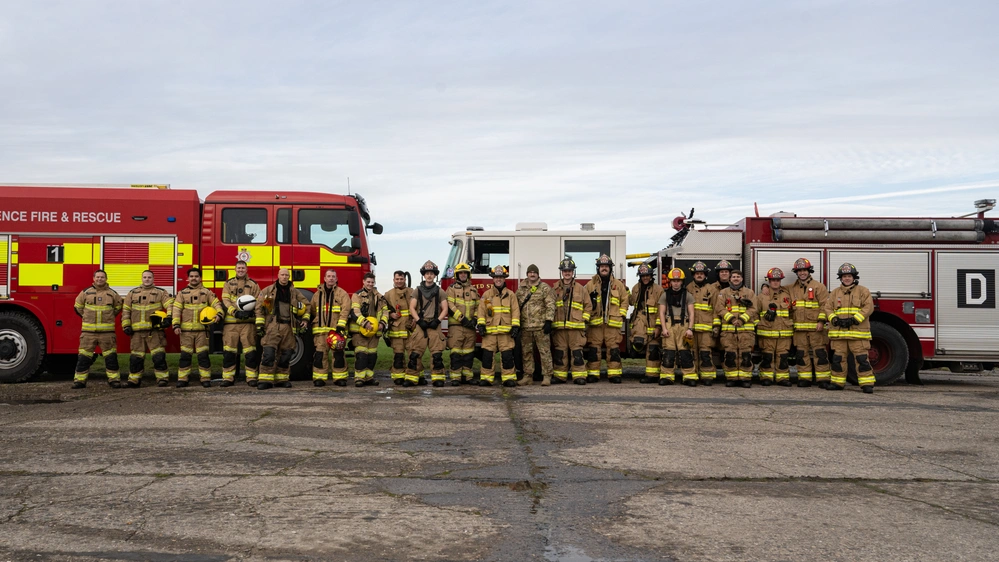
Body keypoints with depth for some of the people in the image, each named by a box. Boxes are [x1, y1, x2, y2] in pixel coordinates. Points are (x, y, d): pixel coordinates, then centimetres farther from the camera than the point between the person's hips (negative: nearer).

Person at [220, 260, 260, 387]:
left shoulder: (253, 284, 12)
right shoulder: (228, 284, 13)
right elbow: (225, 300, 2)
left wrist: (250, 312, -15)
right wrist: (235, 312, -14)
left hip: (248, 322, -1)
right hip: (231, 322, 1)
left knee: (250, 351, -3)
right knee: (229, 351, 1)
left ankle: (252, 377, 2)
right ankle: (228, 378, 7)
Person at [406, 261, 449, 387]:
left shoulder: (440, 291, 9)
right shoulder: (417, 290, 9)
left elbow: (445, 309, 5)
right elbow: (412, 307, 3)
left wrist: (437, 320, -10)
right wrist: (419, 320, -10)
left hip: (434, 325, 0)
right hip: (420, 324, 0)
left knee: (437, 353, -7)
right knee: (415, 352, -4)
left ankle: (438, 378, -3)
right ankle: (412, 378, 0)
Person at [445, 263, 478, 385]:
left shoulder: (473, 289, 17)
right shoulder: (452, 288, 3)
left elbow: (477, 306, 17)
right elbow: (450, 306, -8)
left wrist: (475, 319, 0)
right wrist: (462, 319, -15)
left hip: (470, 326, 4)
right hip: (456, 325, -4)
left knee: (469, 352, 5)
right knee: (456, 352, -6)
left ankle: (467, 376, 11)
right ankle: (455, 377, -4)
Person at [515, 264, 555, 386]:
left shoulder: (545, 288, 1)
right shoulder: (520, 289, 14)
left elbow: (550, 306, -6)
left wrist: (548, 321, -13)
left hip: (540, 326, -4)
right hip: (525, 327, 4)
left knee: (545, 351, -2)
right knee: (526, 352, 8)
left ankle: (547, 376, 3)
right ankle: (528, 376, 16)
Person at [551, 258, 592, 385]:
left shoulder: (580, 288, 8)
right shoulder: (555, 288, 11)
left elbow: (588, 306, 10)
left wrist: (584, 319, 1)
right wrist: (551, 321, 4)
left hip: (576, 326, -2)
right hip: (559, 326, 2)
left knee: (577, 352, -5)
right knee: (559, 352, 5)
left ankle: (579, 376, -1)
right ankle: (559, 376, 12)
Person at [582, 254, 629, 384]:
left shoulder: (618, 285, 11)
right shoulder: (590, 284, 9)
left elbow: (624, 301, 14)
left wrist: (622, 316, 6)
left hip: (613, 323, 0)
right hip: (595, 322, 0)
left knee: (614, 349, -3)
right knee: (593, 349, 0)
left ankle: (614, 374, 1)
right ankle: (593, 374, 5)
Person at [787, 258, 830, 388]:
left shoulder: (819, 287, 2)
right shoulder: (791, 288, 15)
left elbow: (824, 305, -5)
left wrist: (821, 321, -12)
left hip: (815, 327, -4)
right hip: (799, 328, 4)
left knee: (819, 352, -4)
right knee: (801, 353, 5)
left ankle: (823, 379, -2)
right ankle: (804, 378, 10)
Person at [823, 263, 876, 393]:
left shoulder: (862, 291, 5)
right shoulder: (835, 292, 14)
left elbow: (868, 307, -5)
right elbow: (827, 308, 8)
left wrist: (854, 320, -15)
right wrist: (835, 320, -11)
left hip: (858, 331, -3)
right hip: (838, 332, 3)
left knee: (861, 358, -6)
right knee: (838, 358, 7)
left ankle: (867, 383, -3)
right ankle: (837, 382, 16)